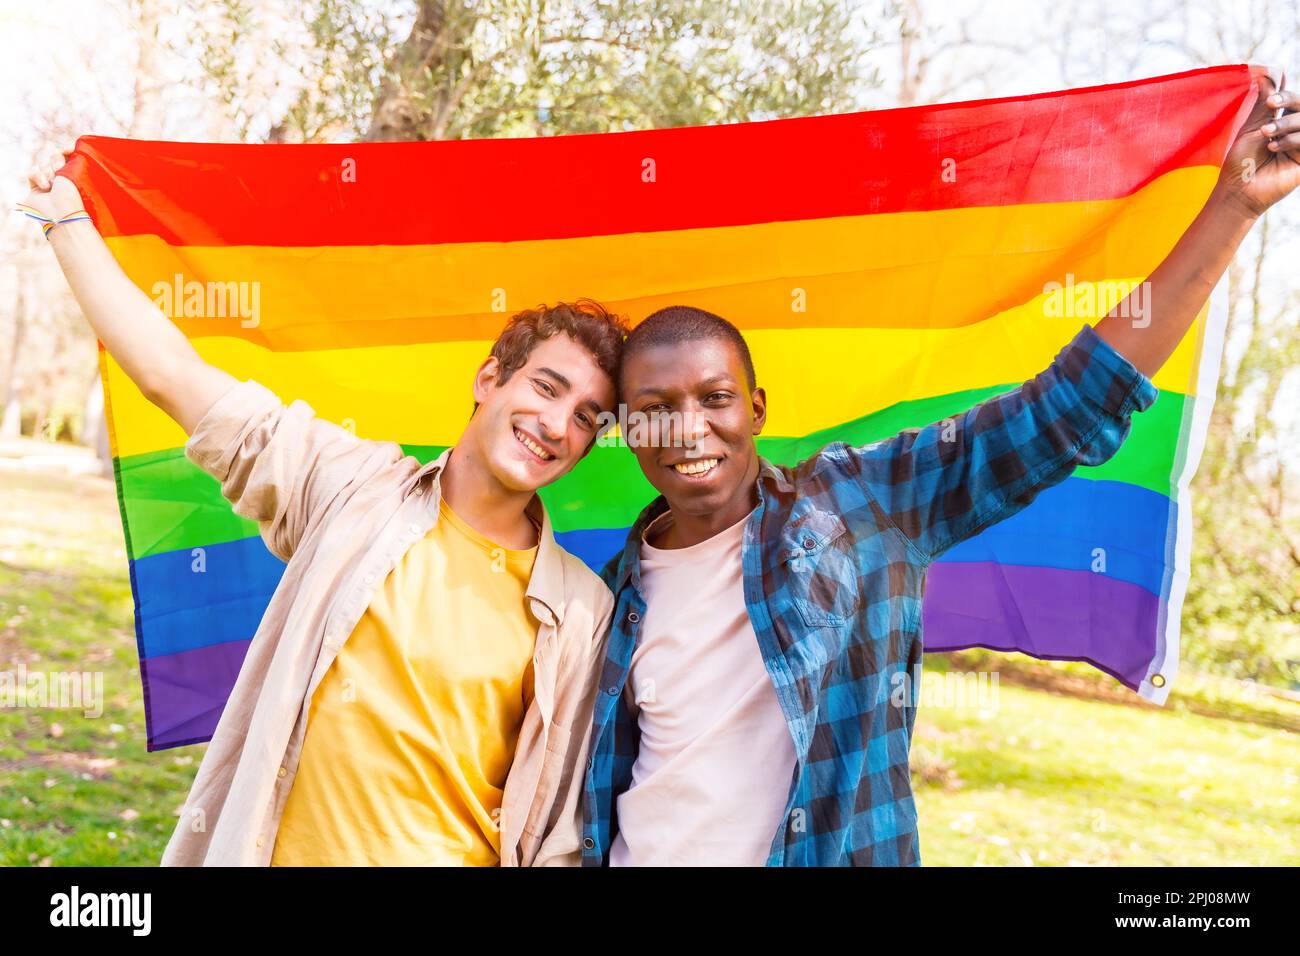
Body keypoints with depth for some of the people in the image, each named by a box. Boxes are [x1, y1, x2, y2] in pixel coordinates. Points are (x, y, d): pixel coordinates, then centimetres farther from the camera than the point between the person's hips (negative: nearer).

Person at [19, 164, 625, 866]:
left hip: (449, 854, -1)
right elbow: (170, 374, 0)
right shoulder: (357, 488, -2)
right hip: (283, 849, 1)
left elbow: (561, 826, -1)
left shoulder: (585, 613, -5)